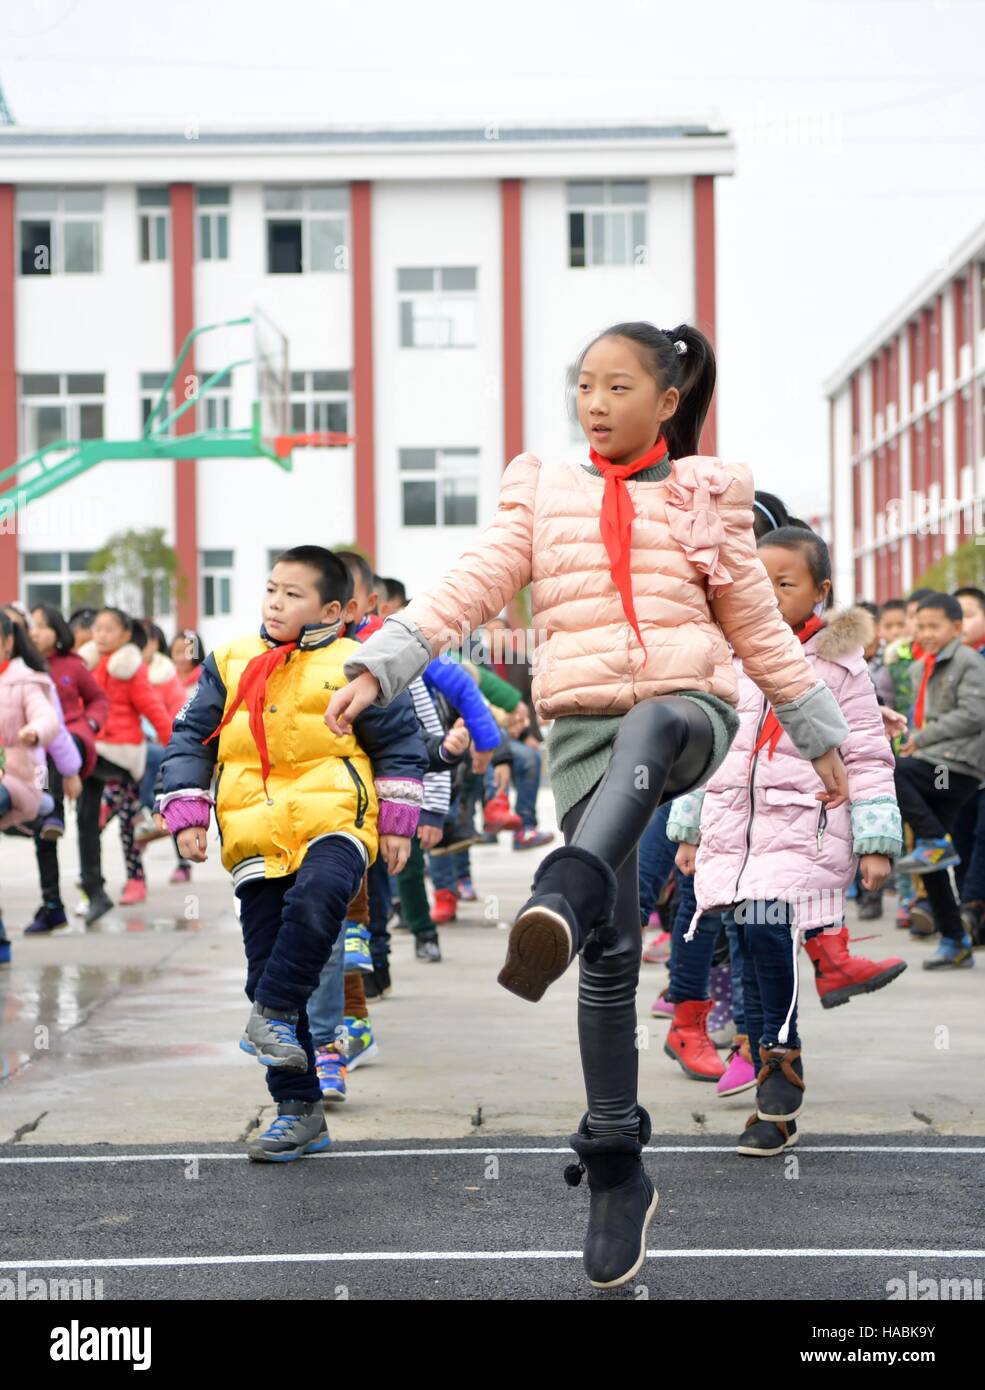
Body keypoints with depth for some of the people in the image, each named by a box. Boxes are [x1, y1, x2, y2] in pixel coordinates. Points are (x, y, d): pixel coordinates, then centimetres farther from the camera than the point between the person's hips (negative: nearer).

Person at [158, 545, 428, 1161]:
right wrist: (187, 813, 7)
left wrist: (397, 822, 5)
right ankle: (300, 1110, 9)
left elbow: (400, 742, 8)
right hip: (256, 843, 4)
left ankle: (275, 1014, -18)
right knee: (267, 965, 2)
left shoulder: (353, 666, 2)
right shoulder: (229, 664, 11)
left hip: (333, 824, -4)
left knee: (315, 902, -37)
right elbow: (191, 738, 16)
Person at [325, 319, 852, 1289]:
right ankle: (615, 1172, 2)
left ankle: (564, 899, -60)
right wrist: (378, 666, -11)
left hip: (690, 714, -1)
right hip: (582, 726, 1)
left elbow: (759, 629, 20)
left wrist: (821, 735, 22)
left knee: (649, 725, -41)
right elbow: (468, 588, 3)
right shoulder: (543, 495, 15)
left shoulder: (705, 500, 14)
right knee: (613, 951, -6)